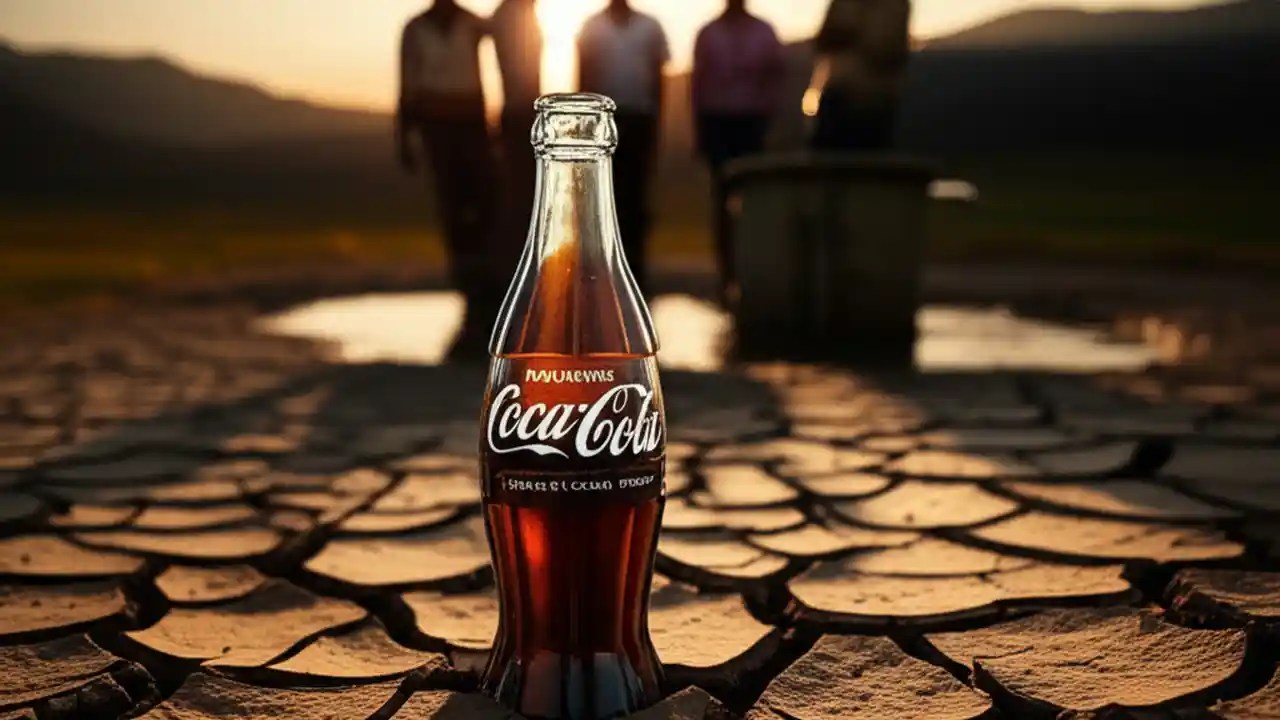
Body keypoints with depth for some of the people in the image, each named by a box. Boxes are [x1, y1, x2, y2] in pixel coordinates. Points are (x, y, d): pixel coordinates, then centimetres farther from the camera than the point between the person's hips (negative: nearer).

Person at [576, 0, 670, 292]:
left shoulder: (649, 27, 9)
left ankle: (635, 263, 5)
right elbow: (583, 75, 6)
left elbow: (658, 77, 9)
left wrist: (656, 122, 4)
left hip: (640, 118, 1)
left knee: (636, 196, 1)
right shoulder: (592, 27, 7)